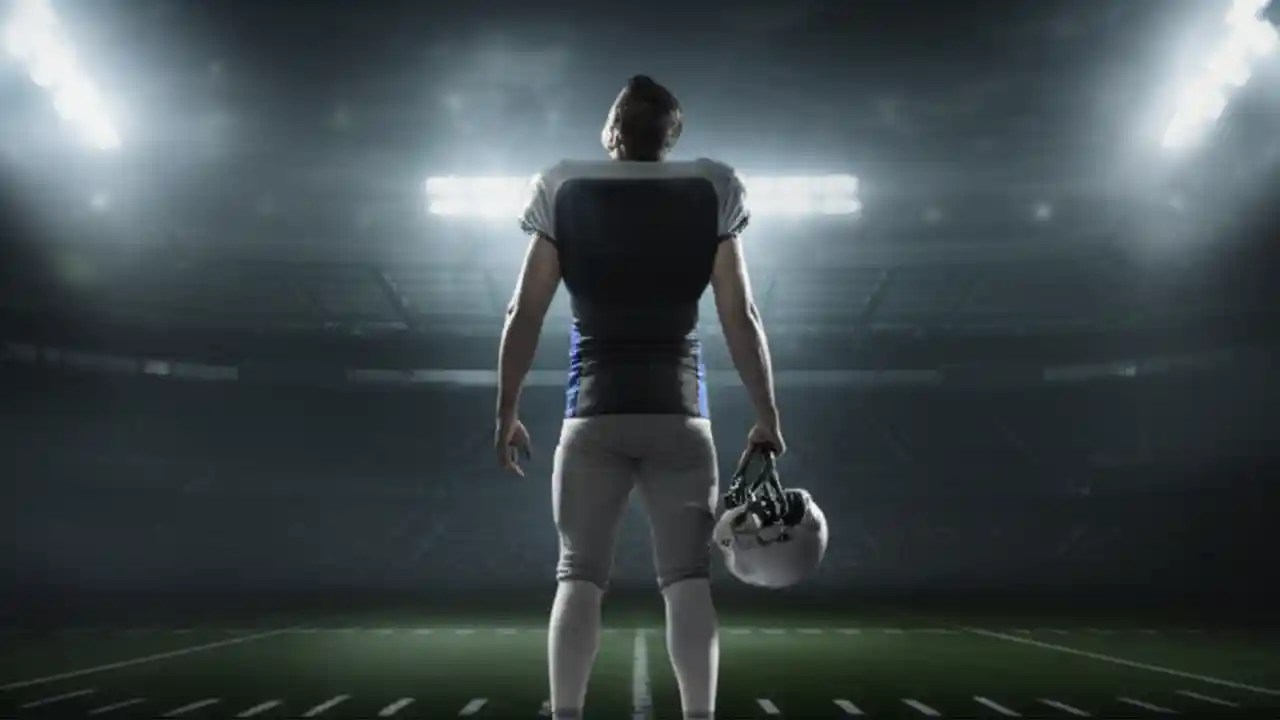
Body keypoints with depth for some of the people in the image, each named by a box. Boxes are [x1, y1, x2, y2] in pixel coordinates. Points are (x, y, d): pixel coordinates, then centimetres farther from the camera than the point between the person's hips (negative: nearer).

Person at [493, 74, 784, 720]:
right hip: (678, 414, 0)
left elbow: (523, 315, 2)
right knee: (687, 577, 0)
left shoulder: (565, 195, 6)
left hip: (593, 413, 0)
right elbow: (741, 320, 1)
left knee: (579, 574, 1)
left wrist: (507, 412, 9)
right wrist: (767, 417, 6)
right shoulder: (709, 196, 5)